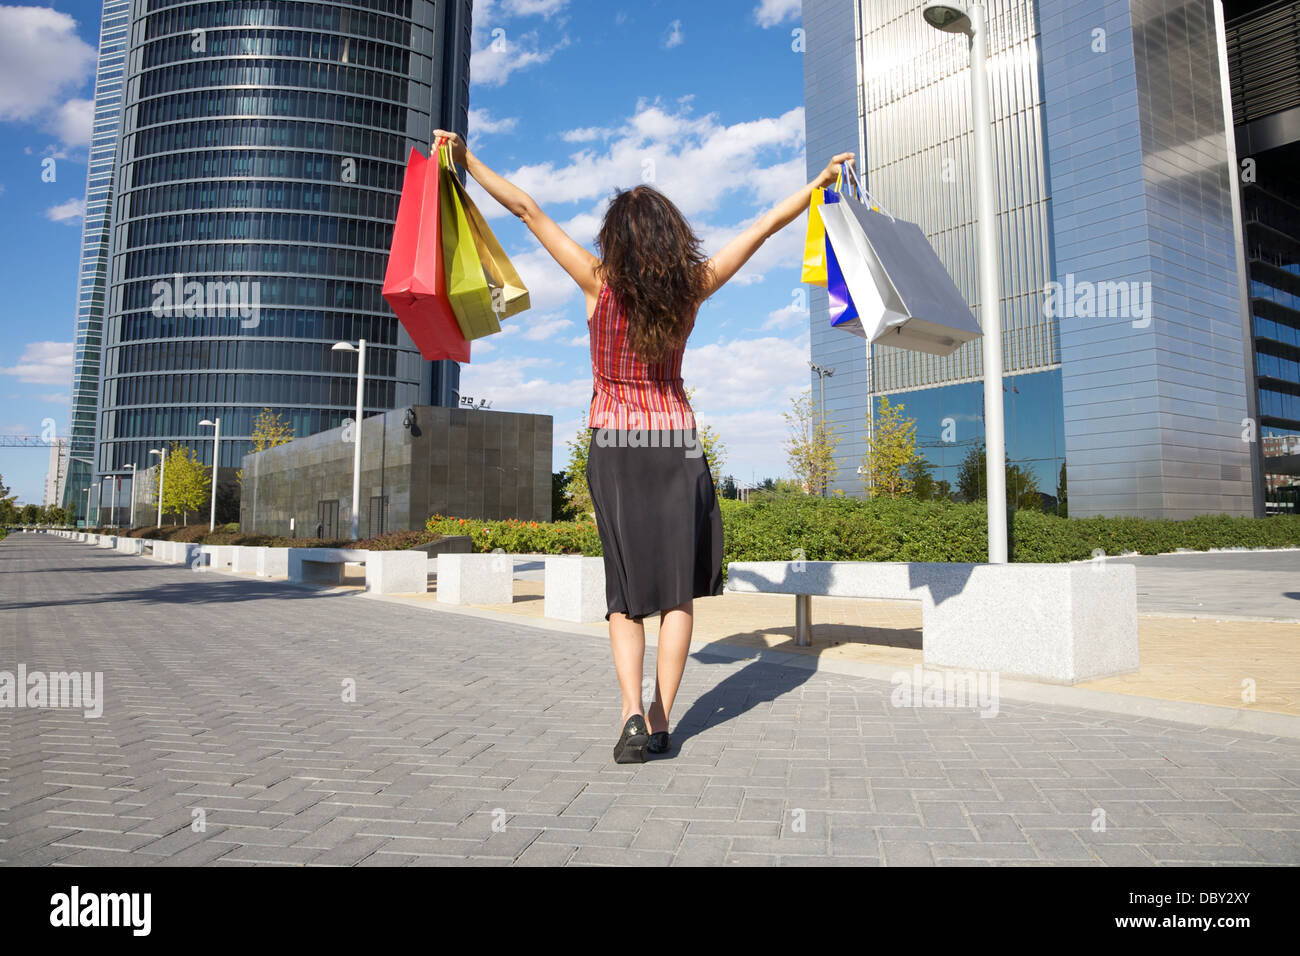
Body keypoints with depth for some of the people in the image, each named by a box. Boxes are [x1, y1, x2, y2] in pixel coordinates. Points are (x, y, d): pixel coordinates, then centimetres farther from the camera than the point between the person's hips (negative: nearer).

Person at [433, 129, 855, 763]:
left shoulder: (599, 283, -6)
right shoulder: (692, 287, -3)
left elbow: (527, 210, 0)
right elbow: (766, 225, 7)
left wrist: (465, 159, 9)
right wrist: (819, 180, 18)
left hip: (612, 444, 0)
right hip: (676, 442, 1)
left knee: (626, 589, 6)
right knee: (678, 587, 7)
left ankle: (633, 713, -9)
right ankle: (661, 720, 8)